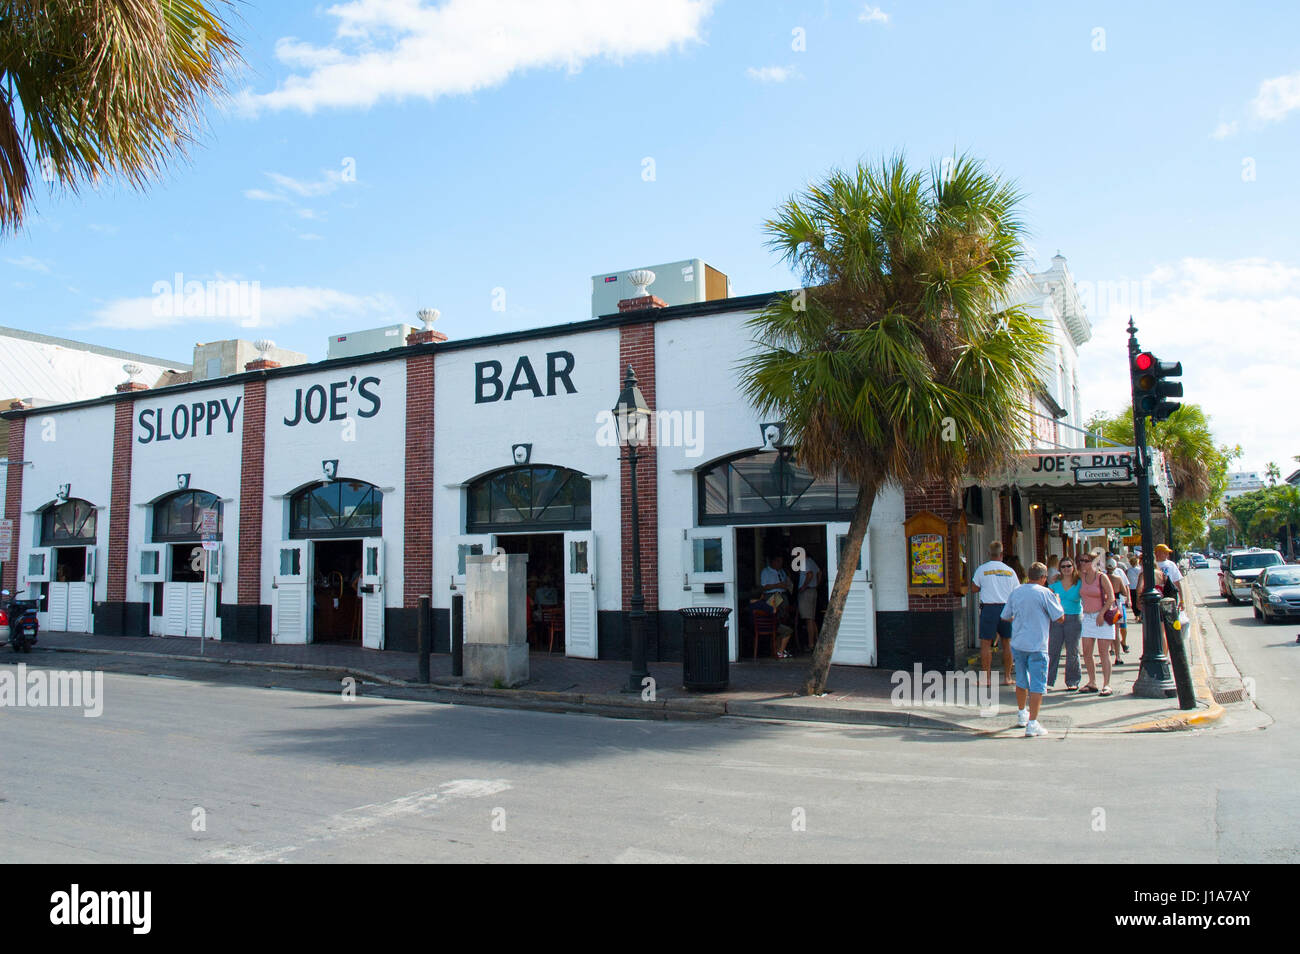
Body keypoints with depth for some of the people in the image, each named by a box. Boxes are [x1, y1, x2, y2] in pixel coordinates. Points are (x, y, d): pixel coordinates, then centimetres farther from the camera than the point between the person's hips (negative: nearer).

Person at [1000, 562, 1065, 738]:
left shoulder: (1016, 592, 4)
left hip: (1017, 645, 5)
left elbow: (1005, 616, 12)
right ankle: (1032, 724, -8)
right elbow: (1060, 618, -6)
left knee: (1021, 680, 21)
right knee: (1037, 685, -3)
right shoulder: (1045, 593, -11)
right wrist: (1057, 601, 12)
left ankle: (1022, 714, 37)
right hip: (1037, 646, -5)